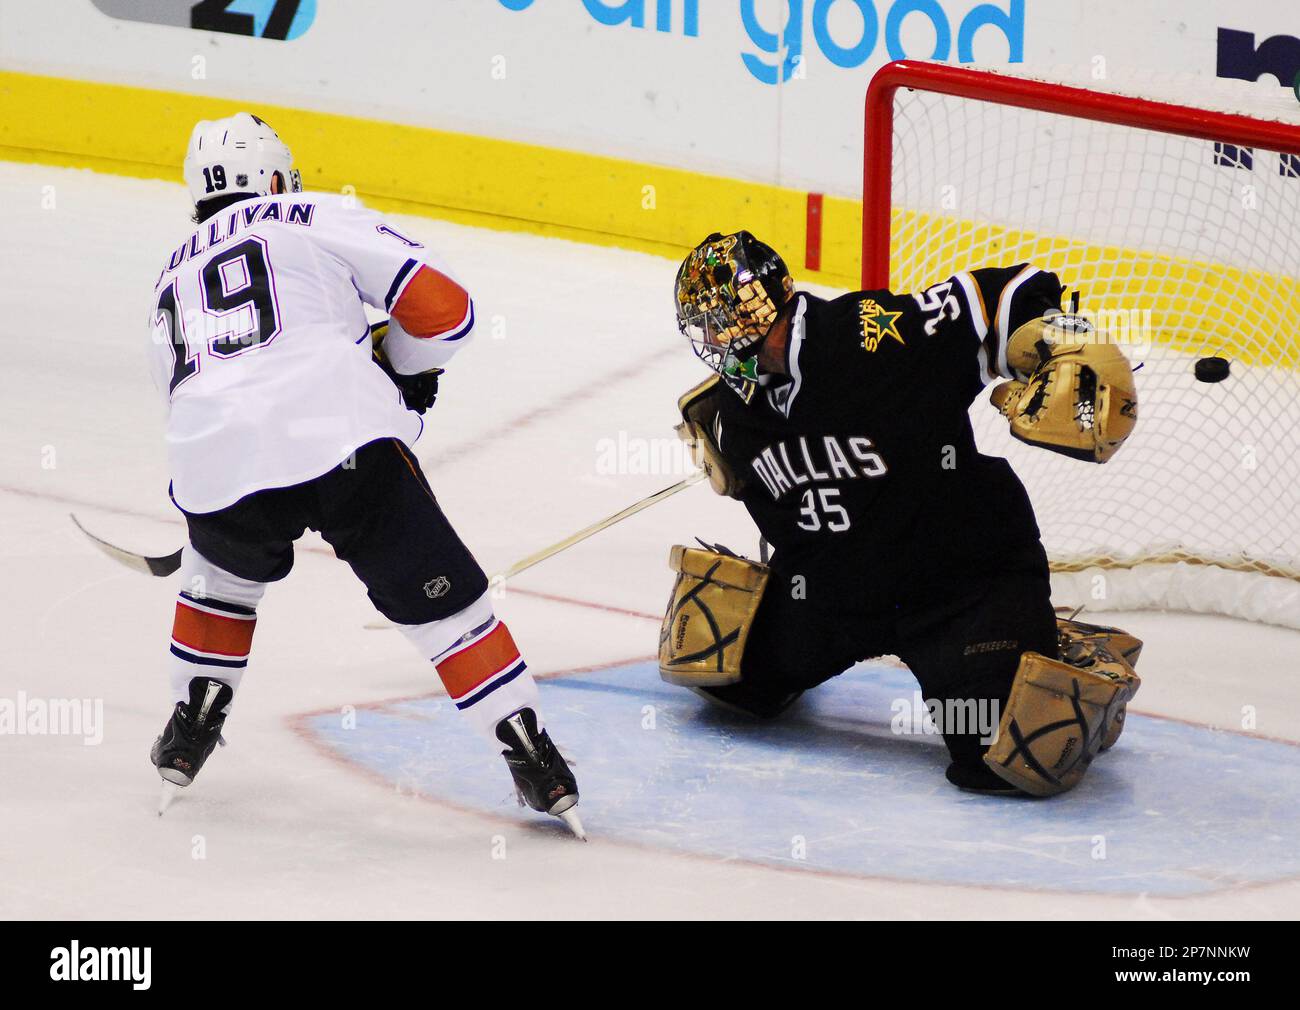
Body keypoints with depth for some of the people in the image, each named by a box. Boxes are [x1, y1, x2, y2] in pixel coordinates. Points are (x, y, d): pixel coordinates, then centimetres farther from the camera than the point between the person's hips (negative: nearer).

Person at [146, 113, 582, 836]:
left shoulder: (173, 277, 32)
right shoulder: (320, 217, 18)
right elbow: (442, 306, 9)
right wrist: (410, 378, 29)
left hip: (213, 463, 4)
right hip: (340, 438, -3)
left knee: (223, 577, 36)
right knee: (443, 599, 6)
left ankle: (188, 736, 39)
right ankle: (537, 766, 2)